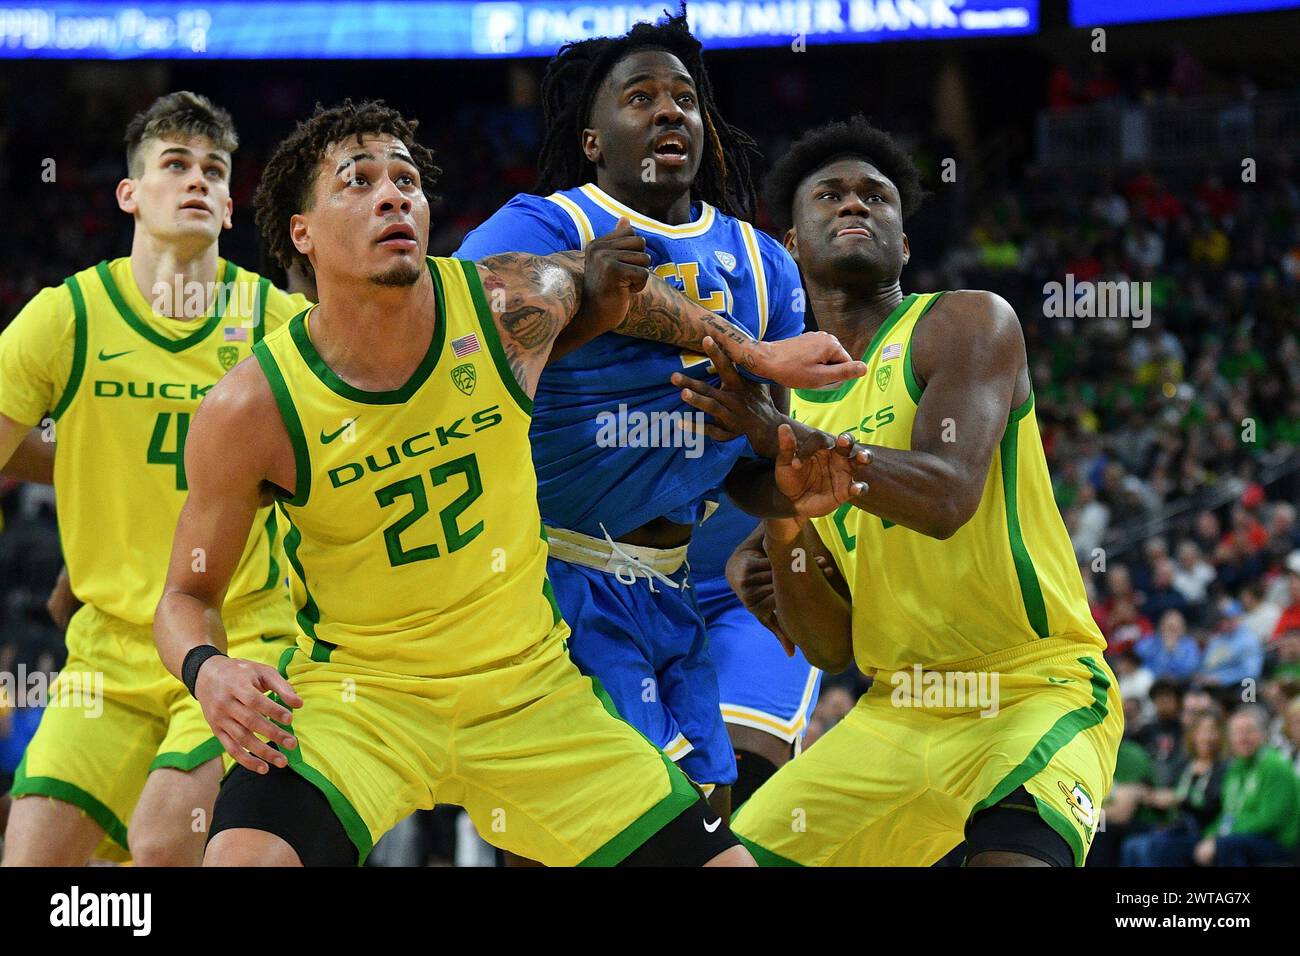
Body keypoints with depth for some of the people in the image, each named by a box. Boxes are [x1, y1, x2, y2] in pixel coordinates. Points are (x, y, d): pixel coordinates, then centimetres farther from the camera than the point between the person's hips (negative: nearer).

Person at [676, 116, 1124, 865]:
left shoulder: (969, 324, -6)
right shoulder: (784, 398, 11)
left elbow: (947, 496, -25)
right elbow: (832, 650, 7)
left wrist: (787, 437, -33)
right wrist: (783, 535, -12)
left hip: (1038, 689, -6)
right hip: (898, 712, 7)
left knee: (1013, 859, -35)